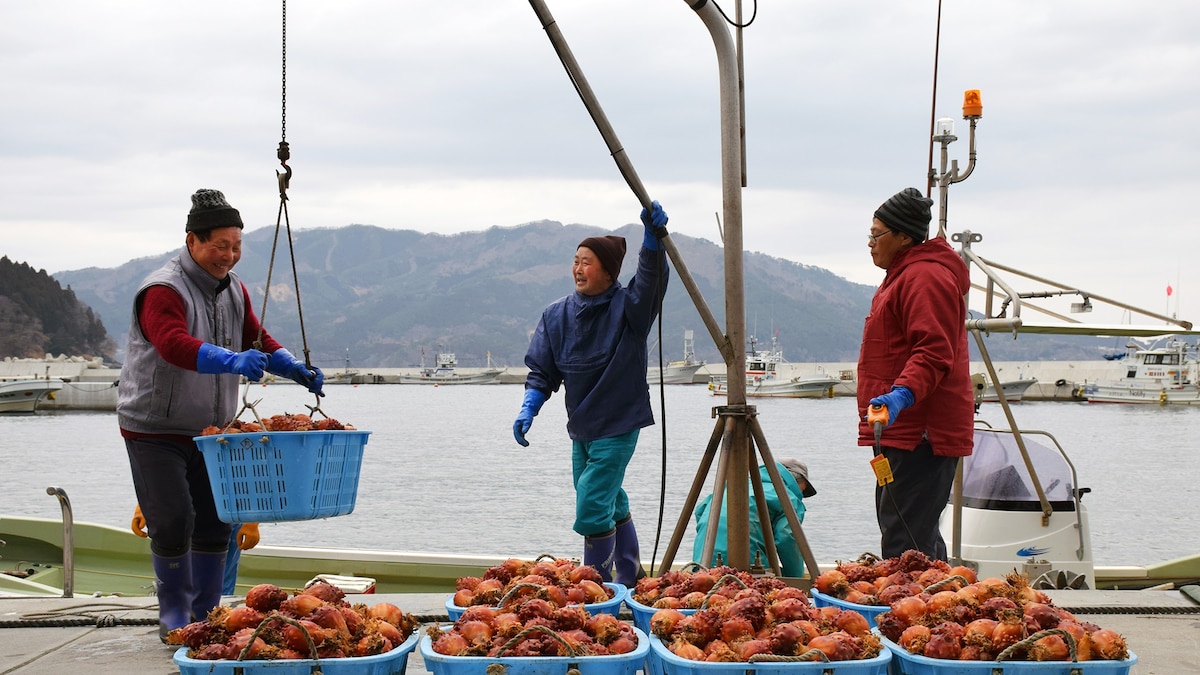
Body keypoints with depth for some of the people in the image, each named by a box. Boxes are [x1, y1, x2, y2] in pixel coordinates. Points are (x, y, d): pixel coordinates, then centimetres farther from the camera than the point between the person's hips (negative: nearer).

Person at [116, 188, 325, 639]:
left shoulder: (232, 290, 7)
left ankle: (206, 615, 18)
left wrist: (296, 369, -7)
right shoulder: (163, 291, -20)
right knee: (173, 523, -8)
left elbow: (257, 340, 12)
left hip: (209, 431, 7)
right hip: (155, 429, -7)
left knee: (215, 522, 6)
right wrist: (231, 361, -52)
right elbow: (174, 344, -37)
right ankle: (174, 620, 7)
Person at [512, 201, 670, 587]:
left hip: (618, 426, -6)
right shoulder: (557, 315, 2)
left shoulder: (628, 307, -11)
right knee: (612, 504, 17)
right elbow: (542, 372, 5)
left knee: (593, 508, -12)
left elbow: (651, 278, -30)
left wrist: (653, 236, -47)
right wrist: (528, 410, -10)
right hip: (580, 426, 6)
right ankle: (630, 578, 33)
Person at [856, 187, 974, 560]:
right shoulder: (904, 274, 23)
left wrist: (902, 394, -36)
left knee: (904, 543, -15)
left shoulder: (926, 277, -12)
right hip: (909, 429, 12)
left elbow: (934, 354, -23)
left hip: (921, 434, -12)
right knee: (919, 540, 15)